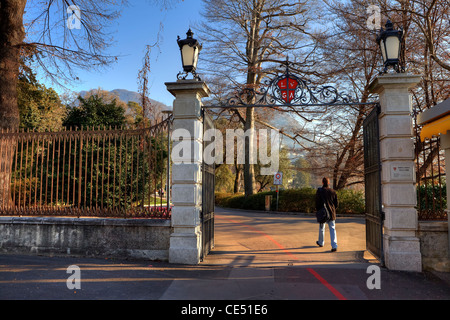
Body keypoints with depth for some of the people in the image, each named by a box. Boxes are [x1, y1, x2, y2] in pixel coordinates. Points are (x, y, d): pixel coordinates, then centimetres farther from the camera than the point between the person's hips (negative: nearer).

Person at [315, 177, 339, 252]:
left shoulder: (319, 191, -9)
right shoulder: (333, 191, 1)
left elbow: (317, 203, -9)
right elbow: (336, 203, 6)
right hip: (332, 214, 2)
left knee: (321, 228, 17)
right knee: (332, 229, 3)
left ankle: (321, 242, 34)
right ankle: (334, 246, -8)